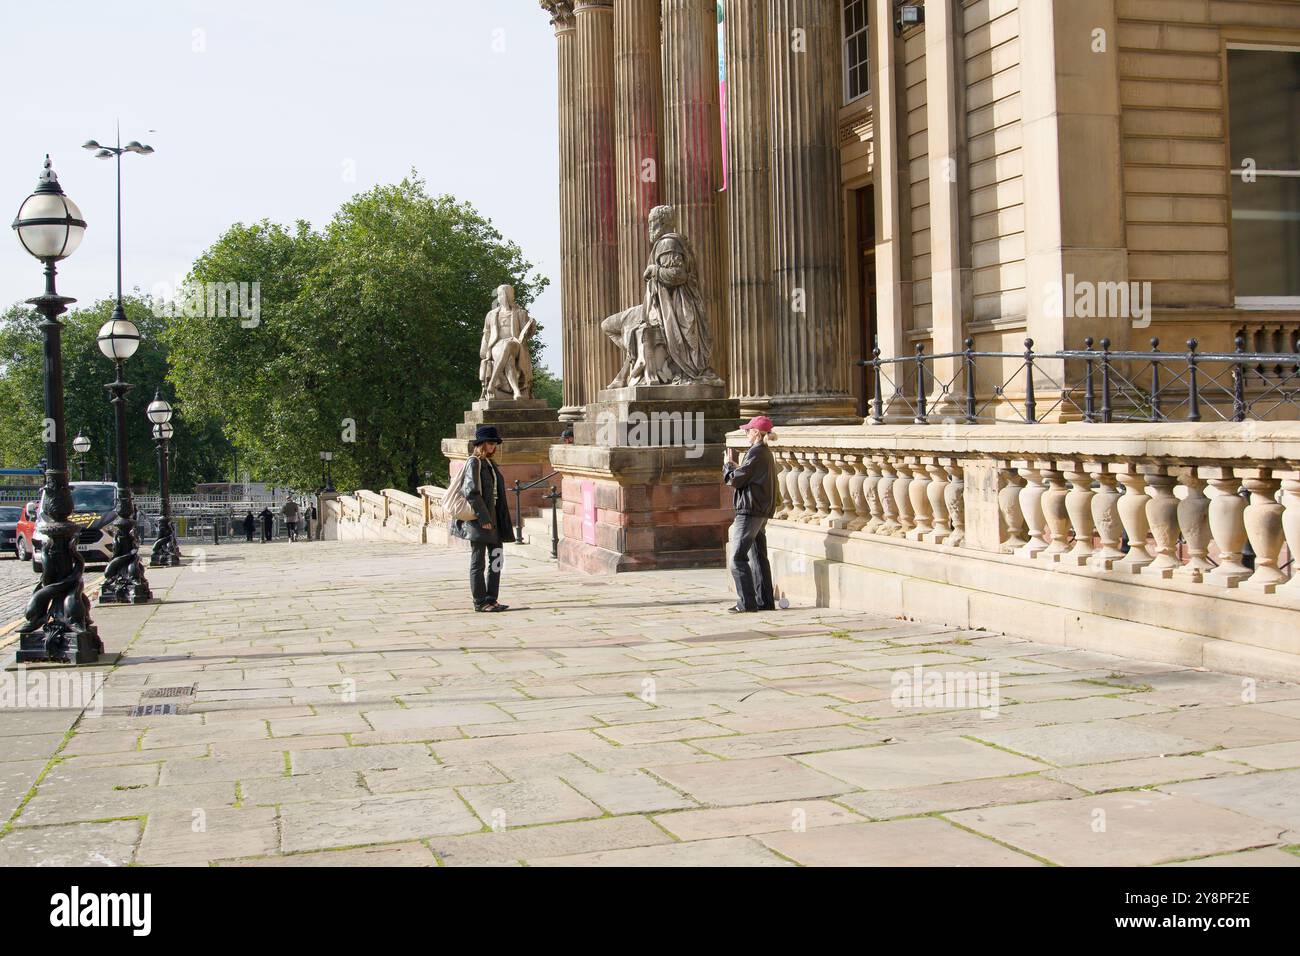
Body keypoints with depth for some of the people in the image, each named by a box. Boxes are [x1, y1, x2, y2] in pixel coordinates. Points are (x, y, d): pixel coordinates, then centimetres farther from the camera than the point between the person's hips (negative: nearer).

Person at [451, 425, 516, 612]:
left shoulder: (490, 463, 16)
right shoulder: (473, 463, -10)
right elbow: (471, 492, -17)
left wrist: (504, 520, 16)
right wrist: (483, 518, -20)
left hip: (493, 517, 9)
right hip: (479, 519, -9)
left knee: (496, 558, 8)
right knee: (478, 562, -1)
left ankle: (491, 599, 15)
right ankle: (480, 602, 4)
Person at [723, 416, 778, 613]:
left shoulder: (755, 453, -14)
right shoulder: (766, 453, 16)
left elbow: (735, 480, -15)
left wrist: (728, 464, 2)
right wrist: (734, 465, 15)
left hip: (750, 511, -10)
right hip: (762, 512, 10)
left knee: (737, 557, -8)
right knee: (758, 557, 12)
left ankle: (746, 602, -10)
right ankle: (764, 601, 13)